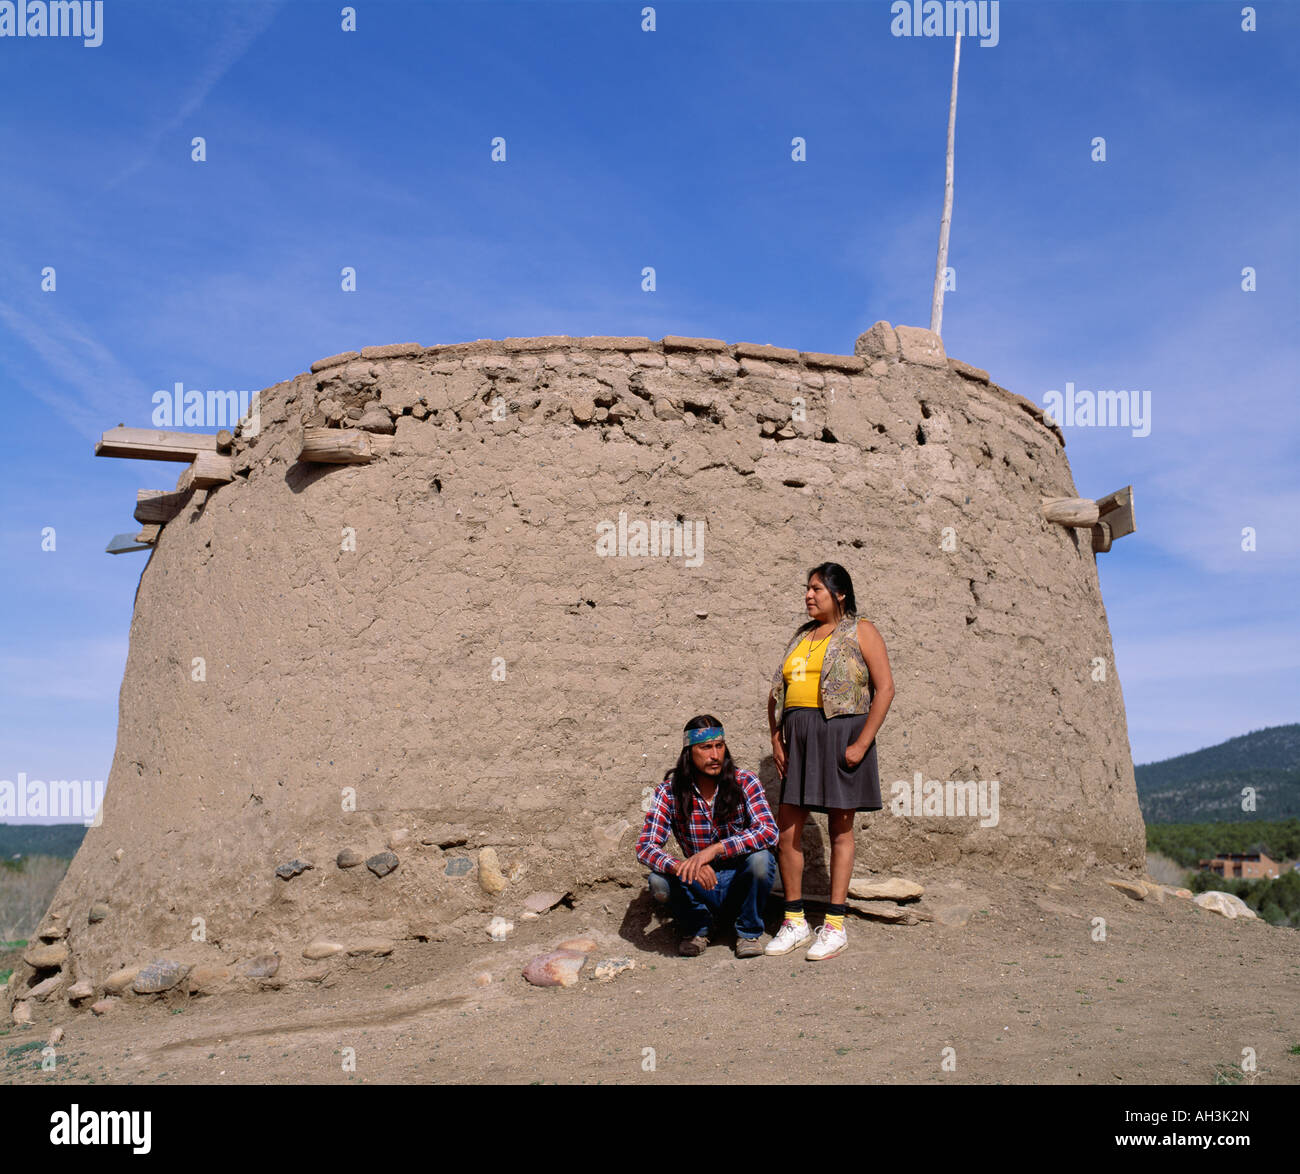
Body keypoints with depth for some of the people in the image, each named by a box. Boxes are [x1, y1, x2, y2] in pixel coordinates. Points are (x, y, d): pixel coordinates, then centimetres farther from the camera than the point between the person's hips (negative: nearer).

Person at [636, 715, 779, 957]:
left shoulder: (744, 782, -11)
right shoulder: (669, 792, -9)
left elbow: (768, 832, -25)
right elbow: (645, 847, -16)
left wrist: (714, 849, -37)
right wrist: (682, 867, -37)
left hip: (741, 882, 0)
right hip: (700, 887, 1)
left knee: (760, 858, -31)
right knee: (659, 880, -27)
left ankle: (748, 932, -4)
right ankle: (697, 928, 4)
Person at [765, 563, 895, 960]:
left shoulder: (861, 632, 0)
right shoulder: (801, 637, 17)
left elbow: (885, 688, -8)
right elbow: (776, 692, 18)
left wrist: (862, 743, -15)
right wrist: (776, 738, 5)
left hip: (841, 731, -5)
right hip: (798, 736, 6)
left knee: (840, 828, 2)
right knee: (787, 828, 3)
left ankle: (835, 925, 8)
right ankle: (794, 921, 15)